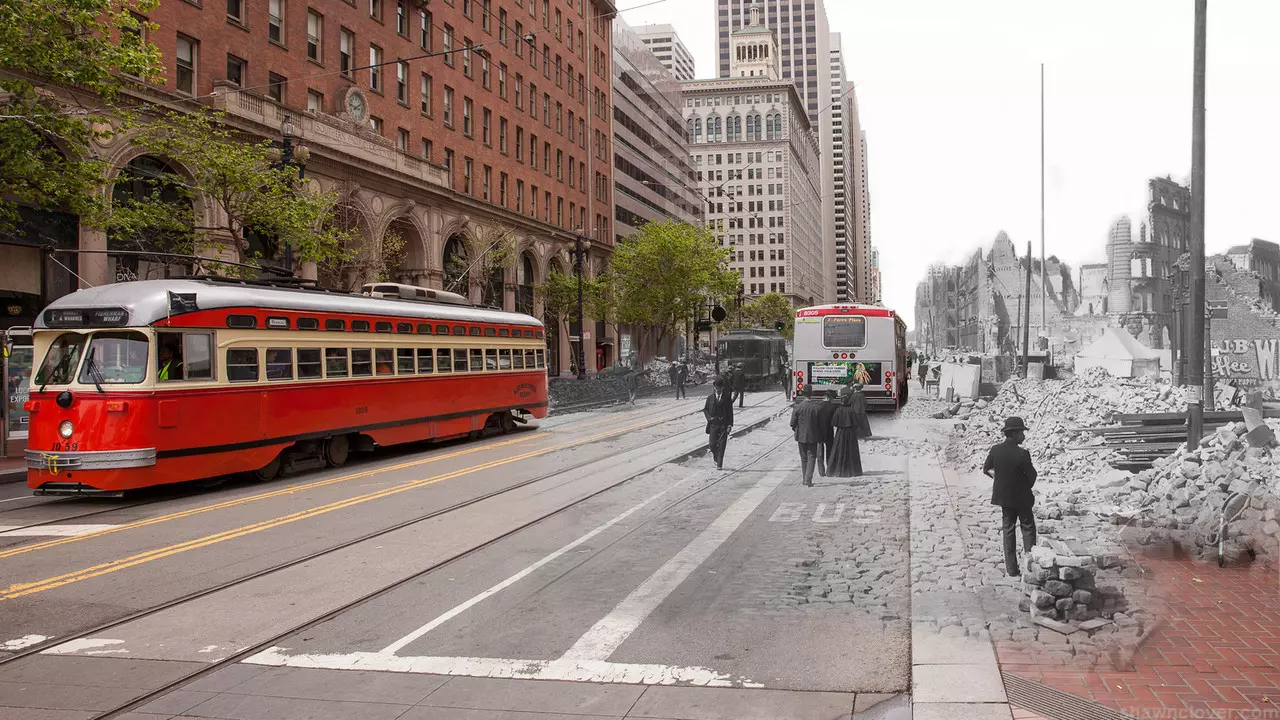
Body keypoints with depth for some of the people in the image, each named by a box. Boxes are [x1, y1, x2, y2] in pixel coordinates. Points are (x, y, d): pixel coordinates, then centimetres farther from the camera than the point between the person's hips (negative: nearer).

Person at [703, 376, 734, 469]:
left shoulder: (727, 398, -1)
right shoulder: (710, 397, 4)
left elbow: (730, 412, 0)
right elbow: (705, 409, 13)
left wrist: (730, 425, -7)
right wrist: (709, 417, -5)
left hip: (724, 424, -2)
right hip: (713, 424, 2)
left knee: (721, 445, -5)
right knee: (712, 444, 1)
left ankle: (719, 464, -1)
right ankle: (716, 458, 30)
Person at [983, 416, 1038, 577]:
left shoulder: (995, 450, -8)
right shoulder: (1022, 454, -22)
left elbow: (986, 470, 2)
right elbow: (1032, 476, -13)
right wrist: (1027, 487, 6)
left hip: (1003, 496, 4)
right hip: (1021, 497, -4)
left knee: (1007, 530, 12)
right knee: (1028, 529, 11)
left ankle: (1011, 569, 14)